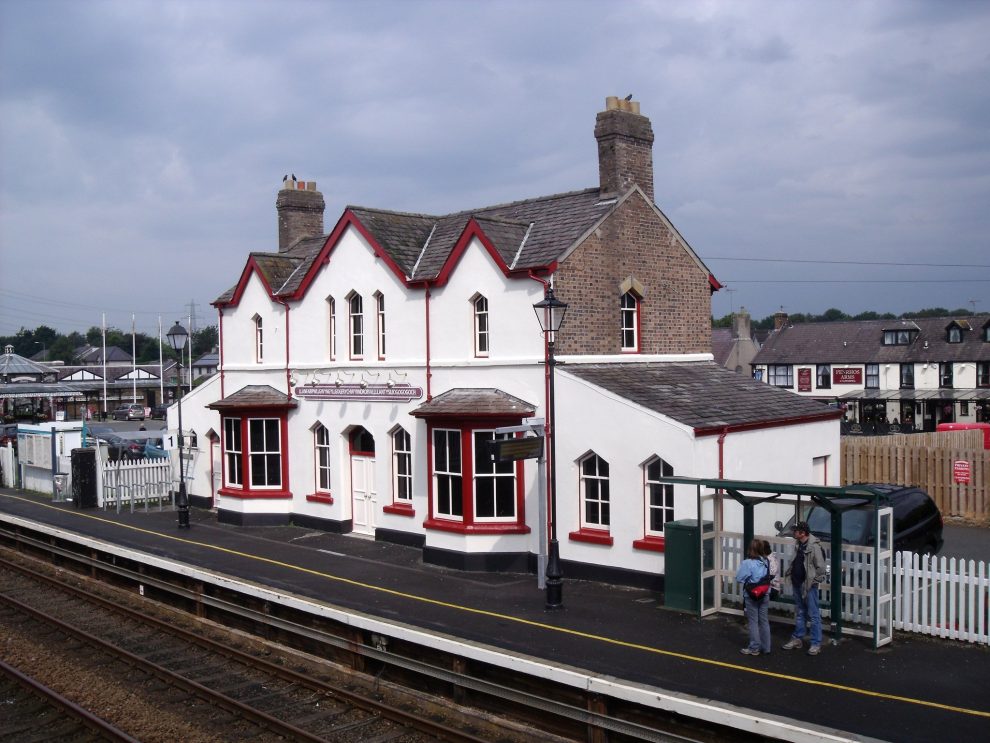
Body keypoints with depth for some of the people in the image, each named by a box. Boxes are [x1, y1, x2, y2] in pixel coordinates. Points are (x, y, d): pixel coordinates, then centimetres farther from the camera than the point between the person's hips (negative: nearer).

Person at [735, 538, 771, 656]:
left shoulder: (747, 563, -19)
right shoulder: (766, 562, -3)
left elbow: (739, 578, -15)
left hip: (751, 596, -5)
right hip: (765, 595, 5)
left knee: (753, 622, 5)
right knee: (764, 621, 13)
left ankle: (754, 648, 12)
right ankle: (765, 648, 20)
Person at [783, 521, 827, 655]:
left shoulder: (814, 547, -19)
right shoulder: (800, 545, 8)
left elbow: (821, 567, -18)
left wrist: (814, 581, -14)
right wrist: (790, 572, 9)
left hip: (809, 586, -9)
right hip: (798, 584, 9)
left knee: (813, 615, 0)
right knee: (799, 613, 18)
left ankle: (816, 644, 6)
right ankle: (798, 639, 28)